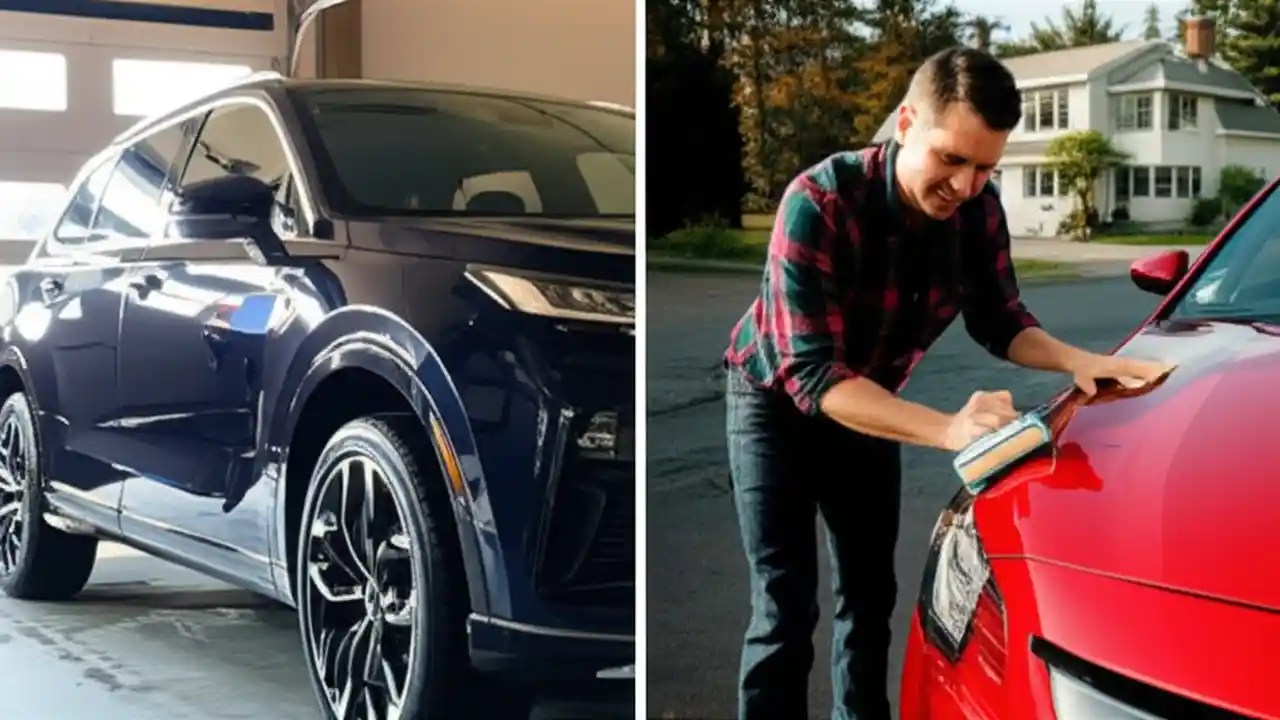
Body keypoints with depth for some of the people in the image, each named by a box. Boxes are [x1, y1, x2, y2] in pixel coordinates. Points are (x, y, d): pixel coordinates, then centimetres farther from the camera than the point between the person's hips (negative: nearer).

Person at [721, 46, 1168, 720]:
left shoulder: (979, 208, -18)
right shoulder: (820, 202, -36)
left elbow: (999, 321, -4)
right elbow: (811, 373, -39)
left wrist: (1076, 360, -25)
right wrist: (946, 429, -50)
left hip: (868, 406, 6)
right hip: (776, 400, -5)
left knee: (869, 593, 15)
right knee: (786, 609, -9)